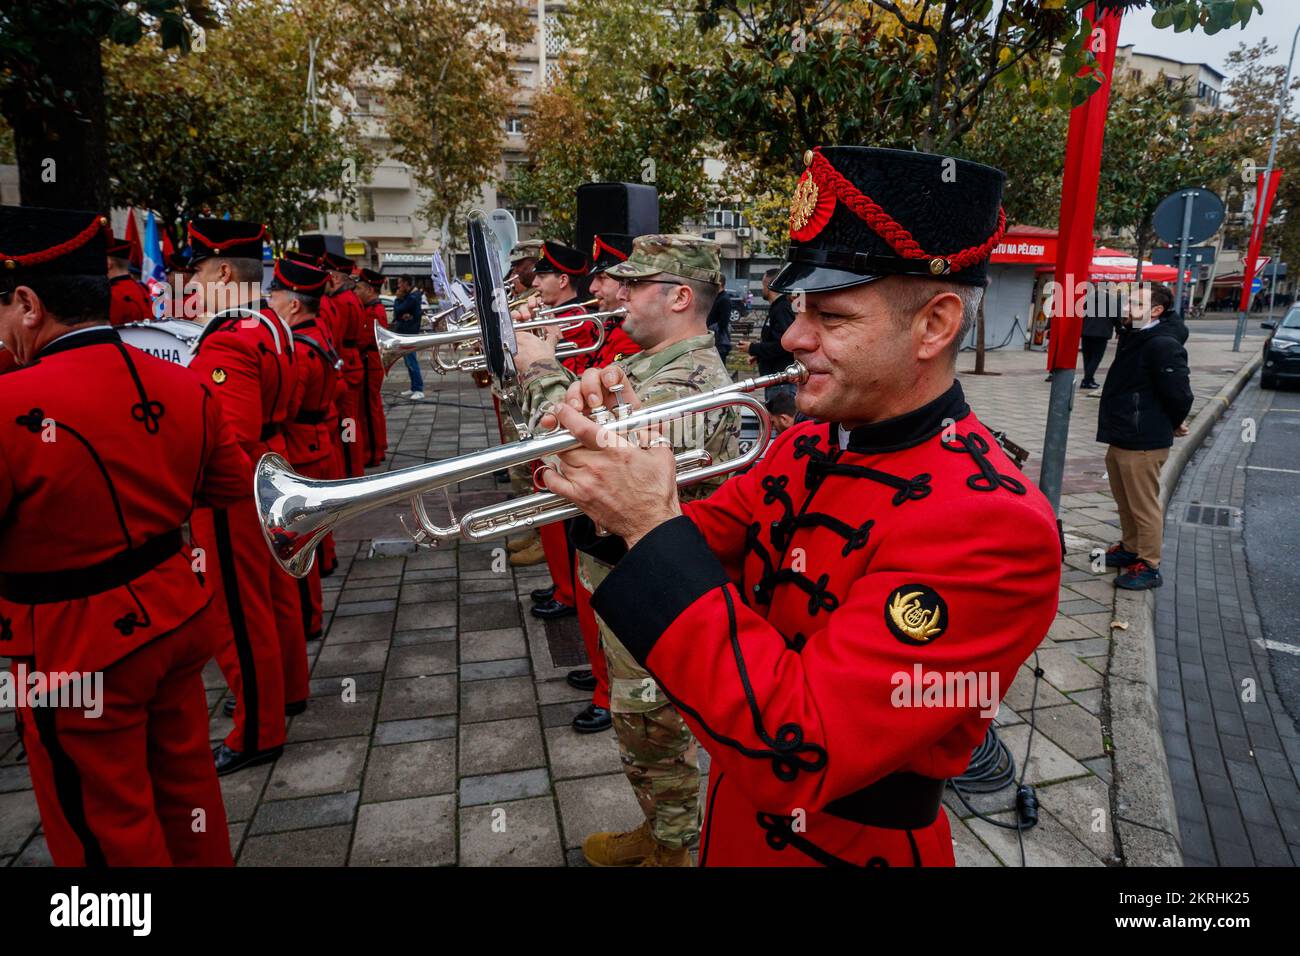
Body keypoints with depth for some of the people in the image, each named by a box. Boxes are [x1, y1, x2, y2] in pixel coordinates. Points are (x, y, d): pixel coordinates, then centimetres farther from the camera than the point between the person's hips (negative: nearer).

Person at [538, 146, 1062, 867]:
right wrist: (618, 468, -18)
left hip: (846, 843, -6)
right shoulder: (808, 445, -5)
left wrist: (654, 527, -35)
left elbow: (795, 756, -35)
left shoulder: (992, 526, -30)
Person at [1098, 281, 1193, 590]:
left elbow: (1179, 393, -21)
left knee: (1144, 507, 0)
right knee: (1126, 503, 22)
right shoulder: (1132, 337, 12)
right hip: (1120, 440, 10)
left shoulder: (1163, 345, -18)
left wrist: (1171, 425, -3)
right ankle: (1129, 549, 38)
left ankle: (1148, 567, 11)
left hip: (1143, 444, -10)